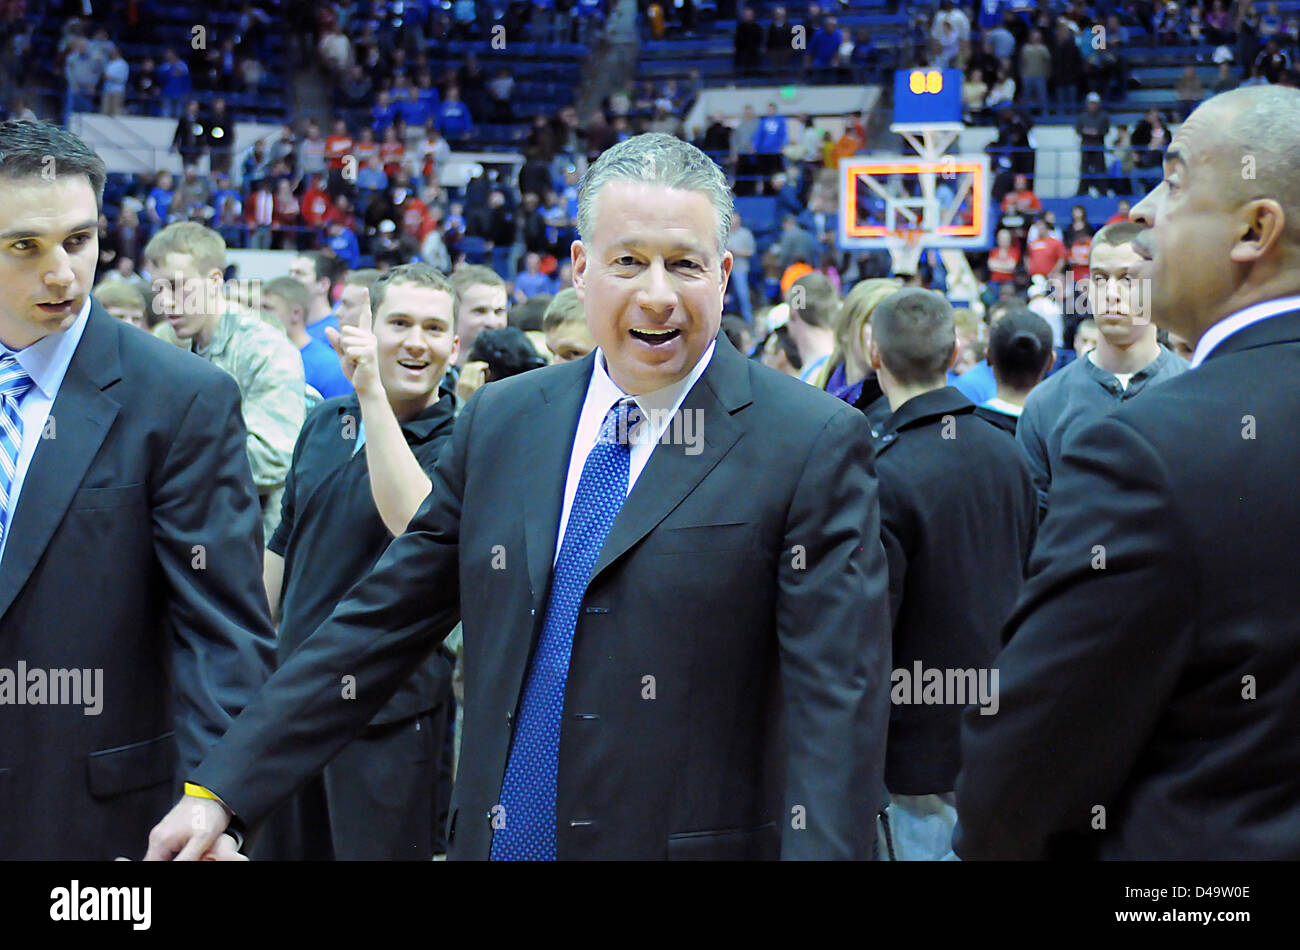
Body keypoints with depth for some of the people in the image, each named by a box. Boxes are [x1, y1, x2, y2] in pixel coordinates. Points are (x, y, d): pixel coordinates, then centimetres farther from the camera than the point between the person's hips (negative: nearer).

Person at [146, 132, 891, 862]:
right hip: (499, 837, 4)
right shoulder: (501, 419, 6)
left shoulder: (815, 445, -9)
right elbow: (384, 619, 9)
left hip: (692, 843, -4)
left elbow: (836, 701, -14)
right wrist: (221, 789, 6)